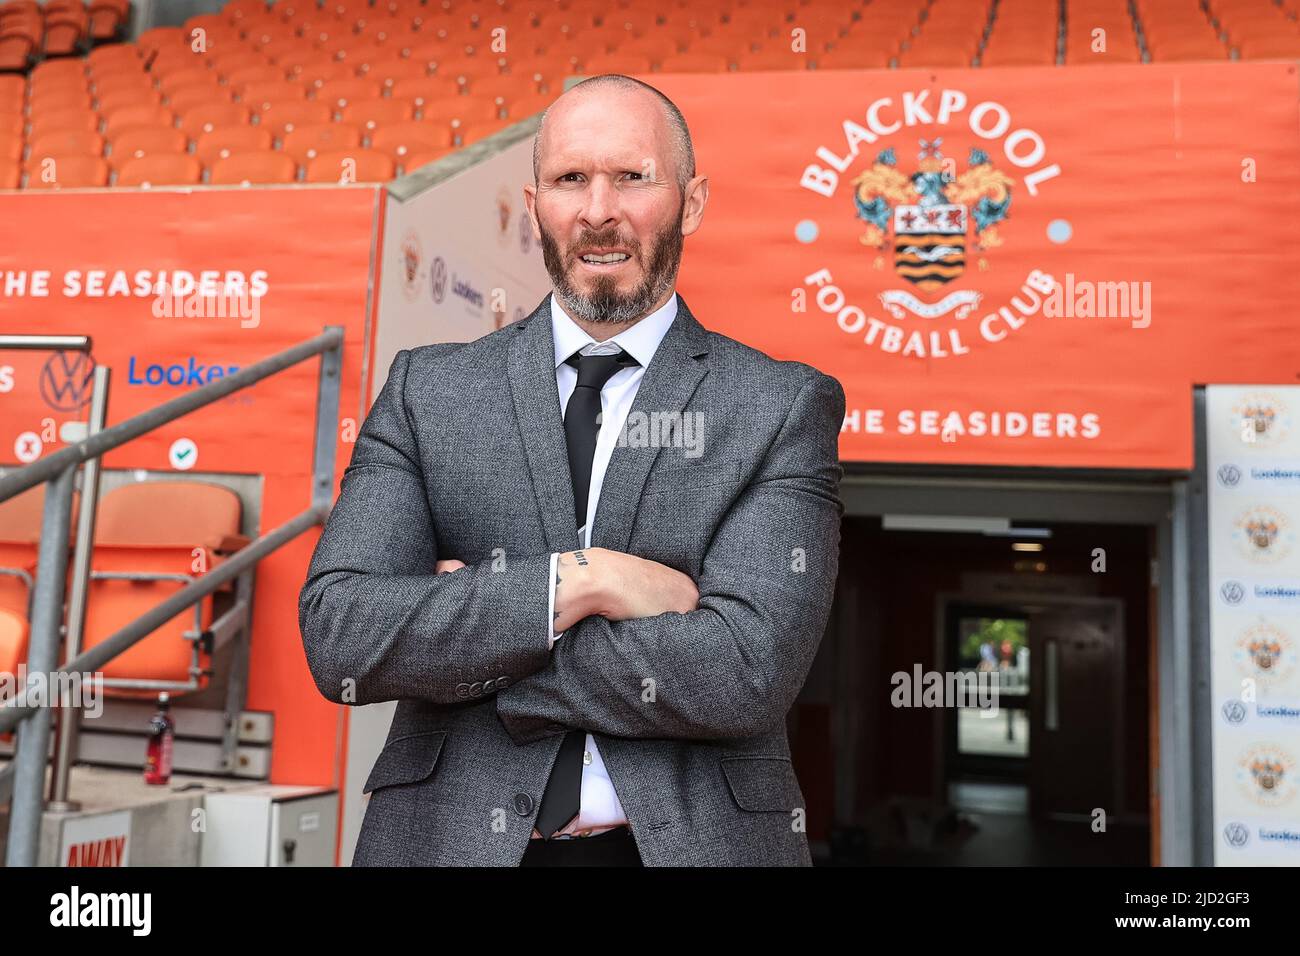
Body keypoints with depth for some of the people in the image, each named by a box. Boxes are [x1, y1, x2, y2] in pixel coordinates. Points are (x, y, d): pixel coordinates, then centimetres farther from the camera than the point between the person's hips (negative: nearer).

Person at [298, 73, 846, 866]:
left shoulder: (785, 407, -7)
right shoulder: (428, 390, -2)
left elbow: (749, 672, -18)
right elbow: (336, 634, -11)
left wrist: (455, 638, -13)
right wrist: (576, 580, -21)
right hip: (454, 837, 2)